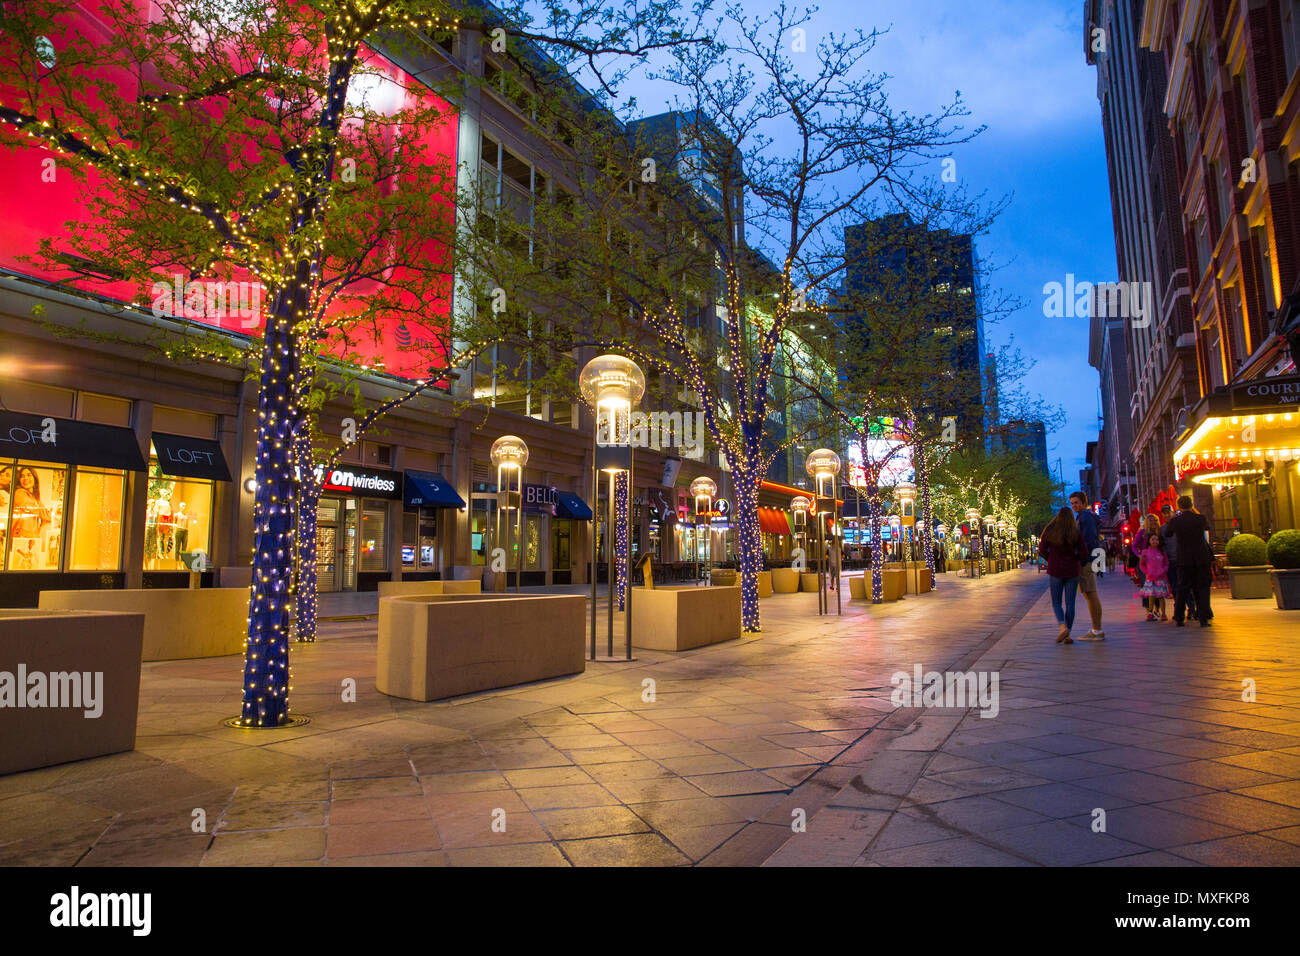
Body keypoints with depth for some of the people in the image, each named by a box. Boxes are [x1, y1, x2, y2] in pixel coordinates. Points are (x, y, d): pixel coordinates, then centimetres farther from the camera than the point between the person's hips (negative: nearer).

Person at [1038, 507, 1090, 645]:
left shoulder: (1049, 531, -5)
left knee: (1056, 602, 10)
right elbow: (1084, 554, -8)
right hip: (1072, 571, 0)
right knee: (1070, 603, 8)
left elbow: (1042, 549, -5)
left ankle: (1063, 627, -14)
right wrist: (1074, 559, 12)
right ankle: (1067, 635, 9)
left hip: (1055, 571, 0)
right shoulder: (1076, 533, -6)